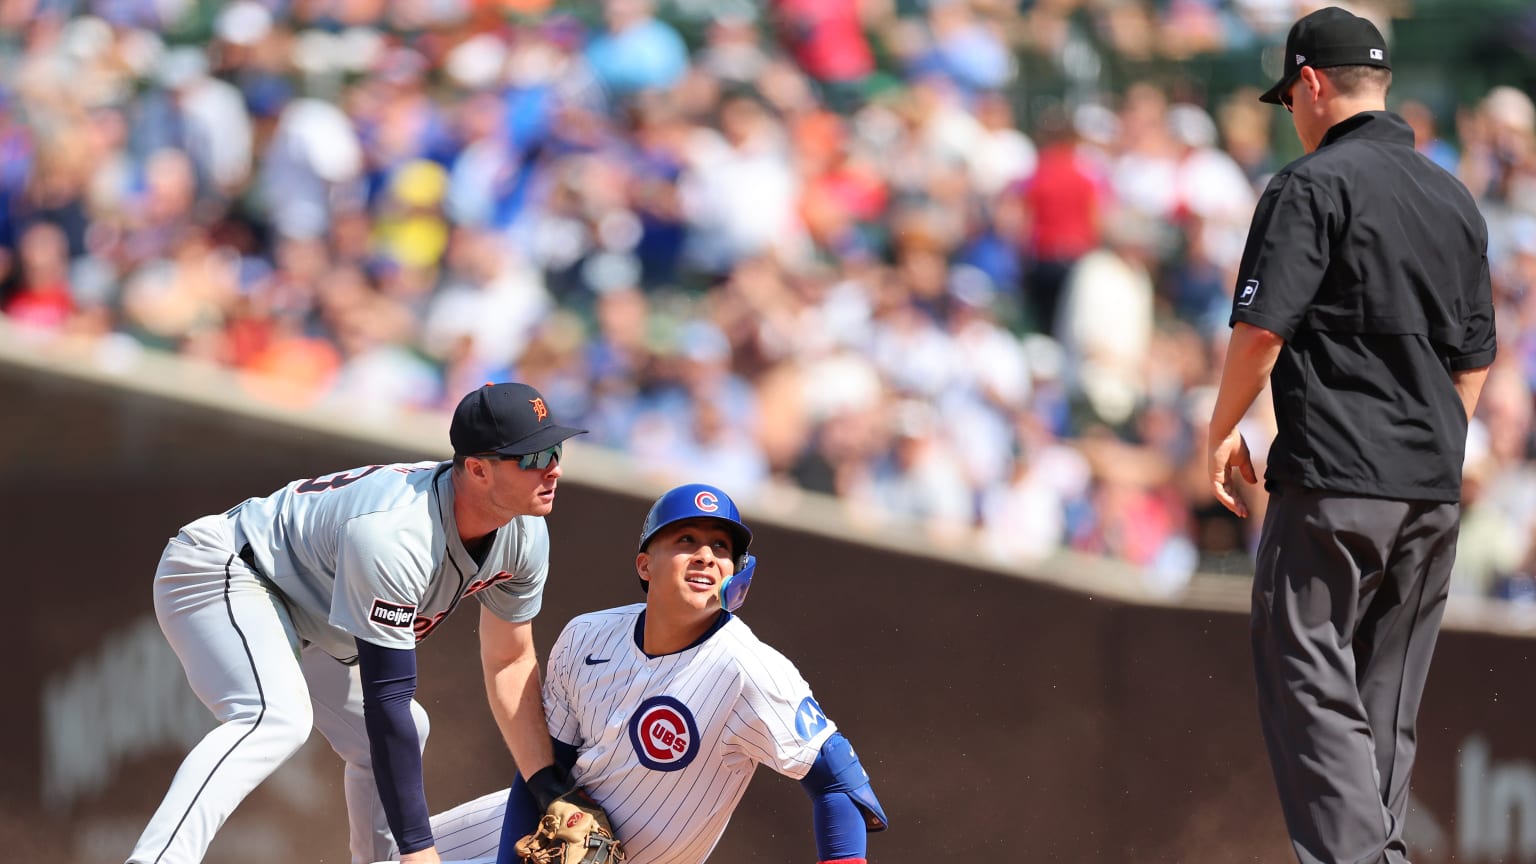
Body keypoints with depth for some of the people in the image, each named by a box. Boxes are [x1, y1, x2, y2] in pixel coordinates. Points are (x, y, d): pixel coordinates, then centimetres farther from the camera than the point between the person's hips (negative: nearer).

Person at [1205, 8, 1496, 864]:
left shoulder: (1314, 185, -7)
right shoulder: (1455, 198, 15)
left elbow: (1263, 327, -13)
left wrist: (1223, 432, -1)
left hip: (1335, 480, -7)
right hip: (1434, 488, 7)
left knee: (1309, 678, -8)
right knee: (1388, 698, 12)